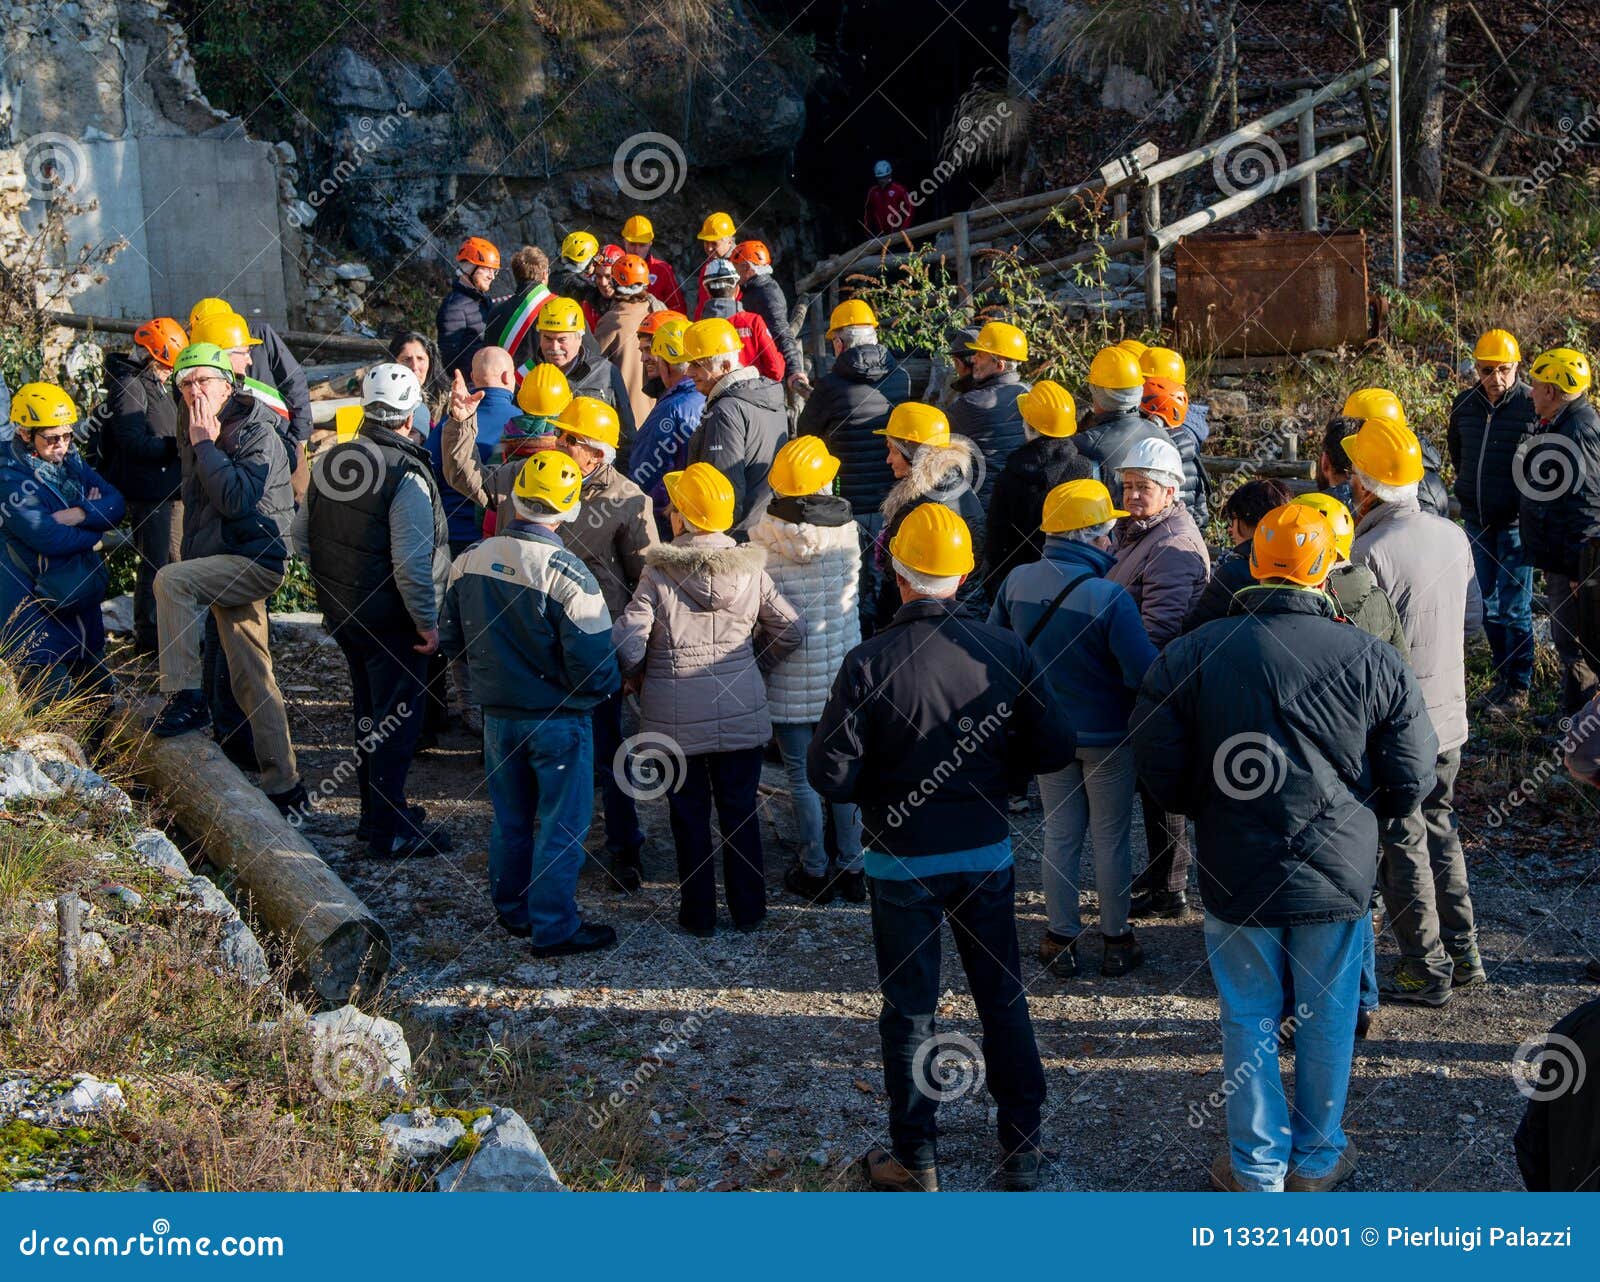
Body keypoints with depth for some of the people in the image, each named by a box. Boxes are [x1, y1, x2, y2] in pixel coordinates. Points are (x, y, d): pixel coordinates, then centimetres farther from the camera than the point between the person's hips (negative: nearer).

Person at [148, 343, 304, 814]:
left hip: (256, 559, -8)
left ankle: (185, 698, -22)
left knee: (169, 580, -28)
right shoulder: (196, 437, 15)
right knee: (252, 682, 6)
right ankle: (283, 787, 9)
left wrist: (205, 445, -17)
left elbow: (234, 499, -24)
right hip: (223, 566, 8)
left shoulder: (258, 435, -10)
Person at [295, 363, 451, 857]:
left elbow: (301, 534, 11)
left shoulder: (328, 461, 2)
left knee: (369, 712, 20)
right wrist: (428, 623, -15)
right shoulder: (406, 475, -21)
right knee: (397, 718, 3)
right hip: (390, 618, -7)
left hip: (341, 611, 8)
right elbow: (411, 563, -25)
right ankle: (389, 830, 7)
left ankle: (375, 812, 32)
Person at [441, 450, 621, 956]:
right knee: (561, 824, 6)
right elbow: (595, 667, -21)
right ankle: (554, 927, 12)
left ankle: (512, 912, 32)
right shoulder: (566, 573, -22)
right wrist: (605, 687, 2)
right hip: (558, 721, -5)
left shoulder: (469, 562, -4)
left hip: (498, 717, 6)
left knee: (510, 820, 19)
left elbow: (451, 640, 8)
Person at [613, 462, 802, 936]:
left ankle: (699, 915, 18)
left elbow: (626, 643, -15)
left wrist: (638, 678, 5)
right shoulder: (750, 570, -3)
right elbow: (791, 629, 0)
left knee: (689, 815, 10)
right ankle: (748, 911, 21)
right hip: (742, 712, 2)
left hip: (675, 716, -2)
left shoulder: (658, 574, -11)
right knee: (740, 812, 14)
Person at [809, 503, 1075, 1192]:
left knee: (910, 1011, 11)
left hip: (903, 863, -2)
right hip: (988, 854, 3)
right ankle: (1022, 1149, 25)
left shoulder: (868, 663, -18)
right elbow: (1054, 748, -6)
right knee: (1004, 998, 17)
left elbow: (830, 774, -18)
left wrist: (876, 791, 3)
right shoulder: (1006, 650, -10)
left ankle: (915, 1161, 20)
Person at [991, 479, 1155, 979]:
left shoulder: (1018, 581, -9)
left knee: (1060, 834, 16)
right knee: (1110, 838, 12)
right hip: (1106, 734, -4)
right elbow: (1144, 672, -26)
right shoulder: (1109, 597, -25)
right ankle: (1116, 941, 23)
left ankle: (1061, 939, 24)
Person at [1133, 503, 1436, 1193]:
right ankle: (1317, 1158, 30)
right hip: (1337, 875, 0)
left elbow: (1157, 768, -4)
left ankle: (1256, 1167, 23)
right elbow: (1411, 780, -3)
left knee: (1249, 1019, 14)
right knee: (1327, 1018, 16)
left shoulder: (1192, 653, -9)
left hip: (1236, 873, 0)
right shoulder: (1372, 661, -9)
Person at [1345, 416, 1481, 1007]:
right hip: (1449, 715, 7)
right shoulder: (1453, 536, 1)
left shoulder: (1368, 553, -23)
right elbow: (1472, 619, 12)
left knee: (1403, 845, 6)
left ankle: (1426, 969, 14)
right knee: (1439, 828, 21)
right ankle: (1462, 954, 28)